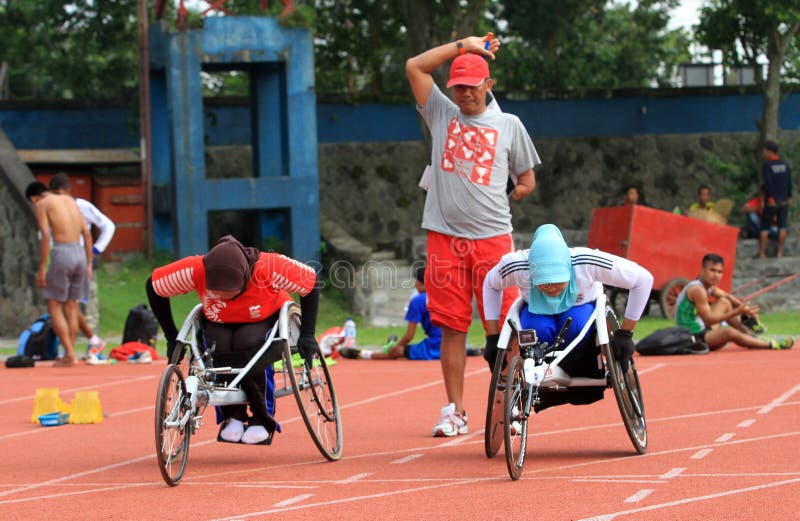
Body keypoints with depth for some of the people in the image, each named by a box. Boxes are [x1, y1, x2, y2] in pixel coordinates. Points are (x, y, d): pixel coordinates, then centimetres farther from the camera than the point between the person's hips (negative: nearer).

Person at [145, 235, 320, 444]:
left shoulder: (268, 267, -34)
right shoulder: (195, 270, -31)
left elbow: (310, 284, -19)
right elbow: (153, 286, -15)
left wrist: (307, 335, -20)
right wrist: (171, 337, -11)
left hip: (267, 319, -2)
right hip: (219, 323, 2)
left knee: (248, 343, -35)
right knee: (219, 347, -33)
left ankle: (262, 419, -16)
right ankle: (232, 415, -9)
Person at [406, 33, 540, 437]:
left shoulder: (508, 125, 11)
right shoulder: (441, 114, 13)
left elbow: (527, 181, 16)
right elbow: (414, 67, 6)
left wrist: (496, 201, 2)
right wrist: (463, 45, 7)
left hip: (493, 236, -1)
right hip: (445, 237, 1)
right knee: (451, 327, 2)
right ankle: (455, 411, 5)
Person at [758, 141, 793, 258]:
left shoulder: (766, 165, -10)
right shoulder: (784, 164, 5)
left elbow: (768, 183, -16)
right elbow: (789, 182, 6)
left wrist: (770, 198, -13)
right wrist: (789, 197, 11)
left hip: (771, 201, -4)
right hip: (784, 200, 4)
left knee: (765, 227, 4)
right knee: (782, 226, 8)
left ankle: (762, 253, 3)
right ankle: (780, 253, 8)